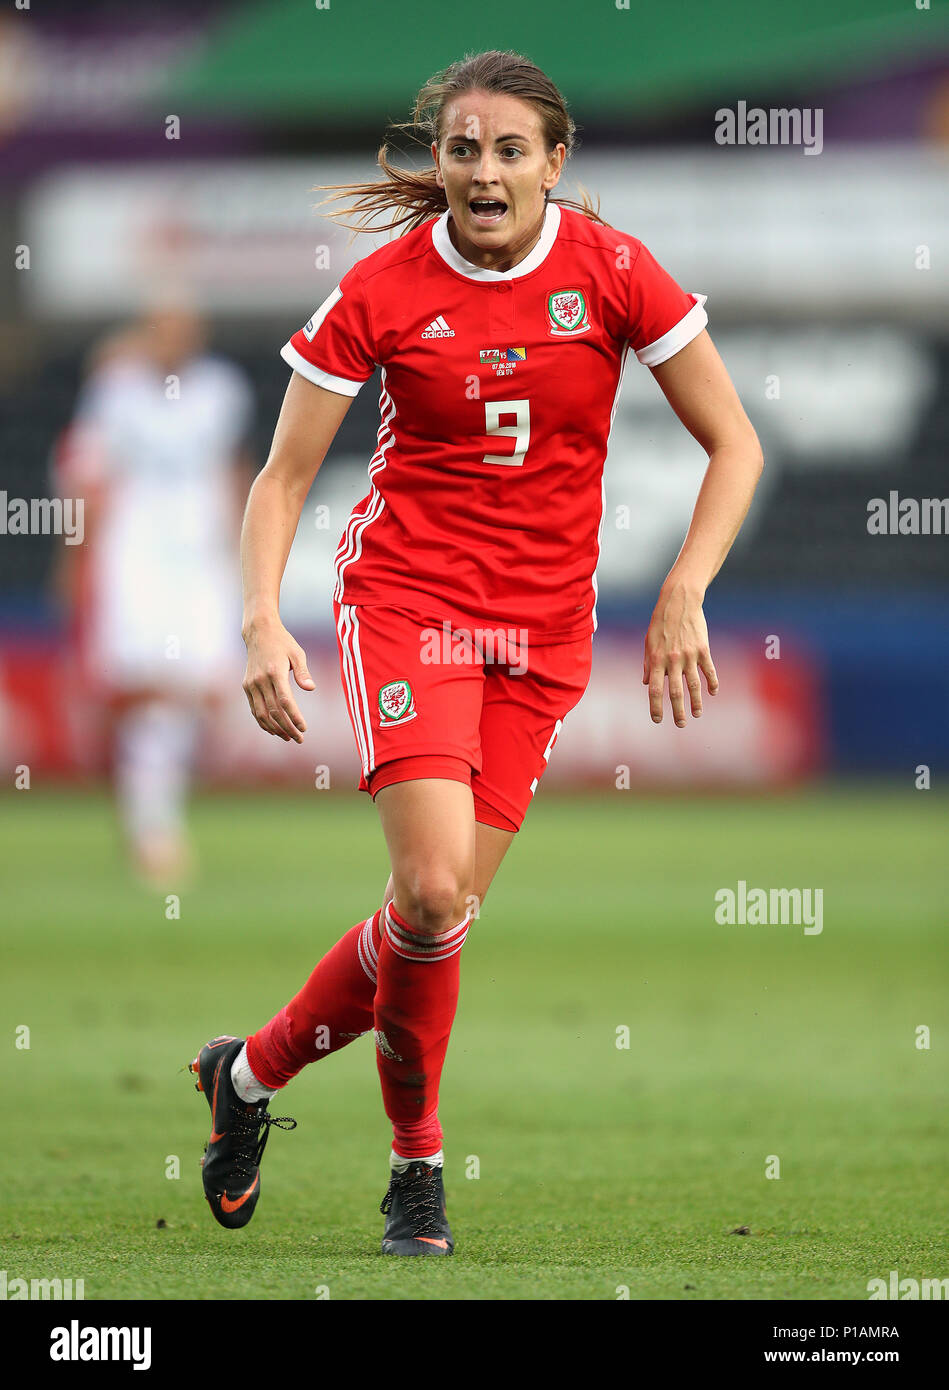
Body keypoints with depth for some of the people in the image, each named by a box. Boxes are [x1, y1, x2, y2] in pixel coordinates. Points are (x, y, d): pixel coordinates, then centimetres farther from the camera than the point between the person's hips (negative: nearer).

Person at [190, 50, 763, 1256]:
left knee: (442, 912, 0)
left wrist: (684, 592, -12)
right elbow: (284, 477, -2)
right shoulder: (382, 291, -7)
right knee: (433, 894, -18)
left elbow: (734, 445, 1)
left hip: (544, 626, 2)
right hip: (405, 598, -2)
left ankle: (251, 1072, 23)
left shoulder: (612, 271, -5)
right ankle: (417, 1164, 3)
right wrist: (261, 620, -17)